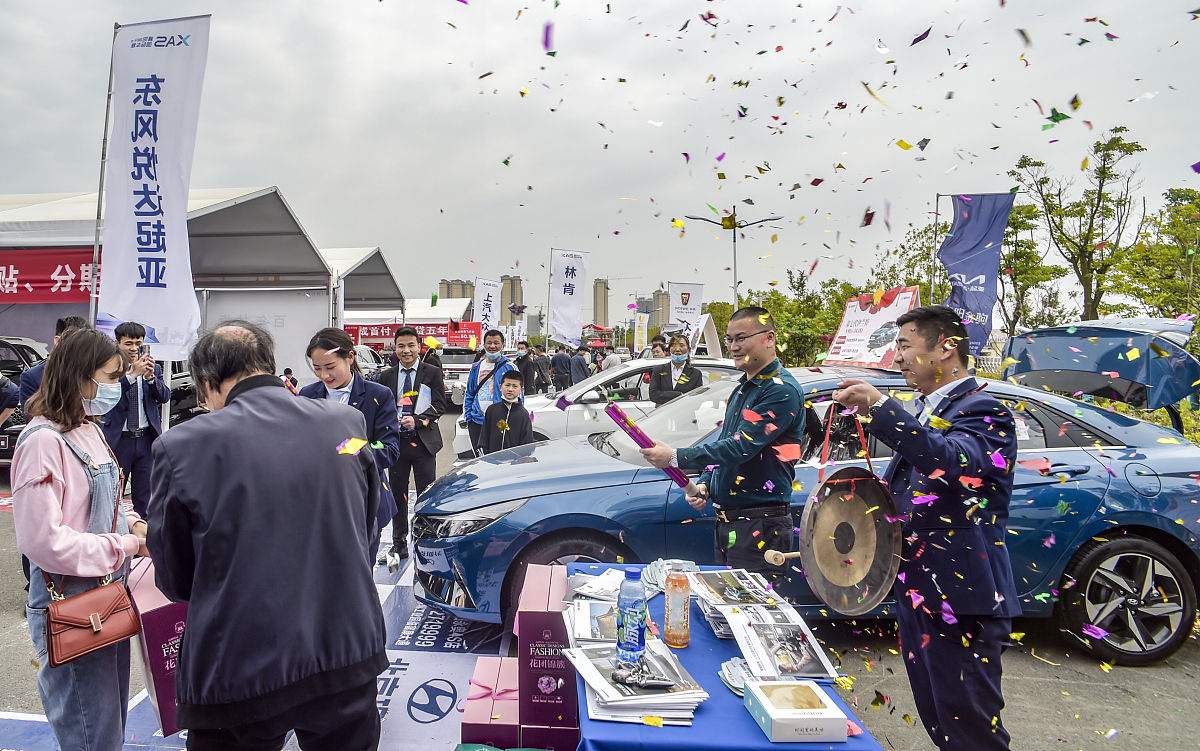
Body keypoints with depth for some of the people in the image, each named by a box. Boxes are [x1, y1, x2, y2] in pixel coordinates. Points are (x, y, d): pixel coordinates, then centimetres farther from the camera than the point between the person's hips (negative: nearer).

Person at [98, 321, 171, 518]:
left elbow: (165, 397, -2)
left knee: (145, 497, 8)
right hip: (118, 440, -2)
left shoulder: (155, 368, 8)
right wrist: (132, 374, -26)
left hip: (146, 439, 2)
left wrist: (151, 377, -18)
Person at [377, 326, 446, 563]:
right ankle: (399, 544, 19)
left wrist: (417, 420, -17)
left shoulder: (432, 373, 1)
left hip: (423, 442, -3)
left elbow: (440, 405, -4)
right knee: (397, 494, 9)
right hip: (397, 441, 3)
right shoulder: (386, 377, 9)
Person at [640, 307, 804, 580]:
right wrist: (704, 483, 6)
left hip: (760, 526, -9)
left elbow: (741, 447, -23)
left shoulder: (782, 390, -15)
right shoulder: (742, 388, 16)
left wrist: (675, 457, -22)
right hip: (726, 520, 9)